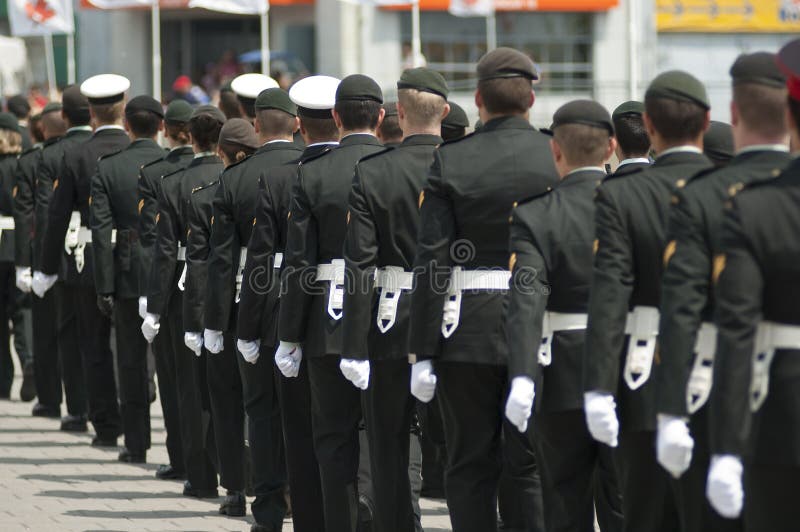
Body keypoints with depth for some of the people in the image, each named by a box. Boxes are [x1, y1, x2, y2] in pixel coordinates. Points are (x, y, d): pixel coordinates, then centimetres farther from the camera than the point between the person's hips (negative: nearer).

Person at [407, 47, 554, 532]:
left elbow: (432, 263, -7)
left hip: (468, 328, -1)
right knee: (529, 465, 6)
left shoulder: (450, 161, -4)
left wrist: (423, 352, -4)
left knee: (471, 465, 8)